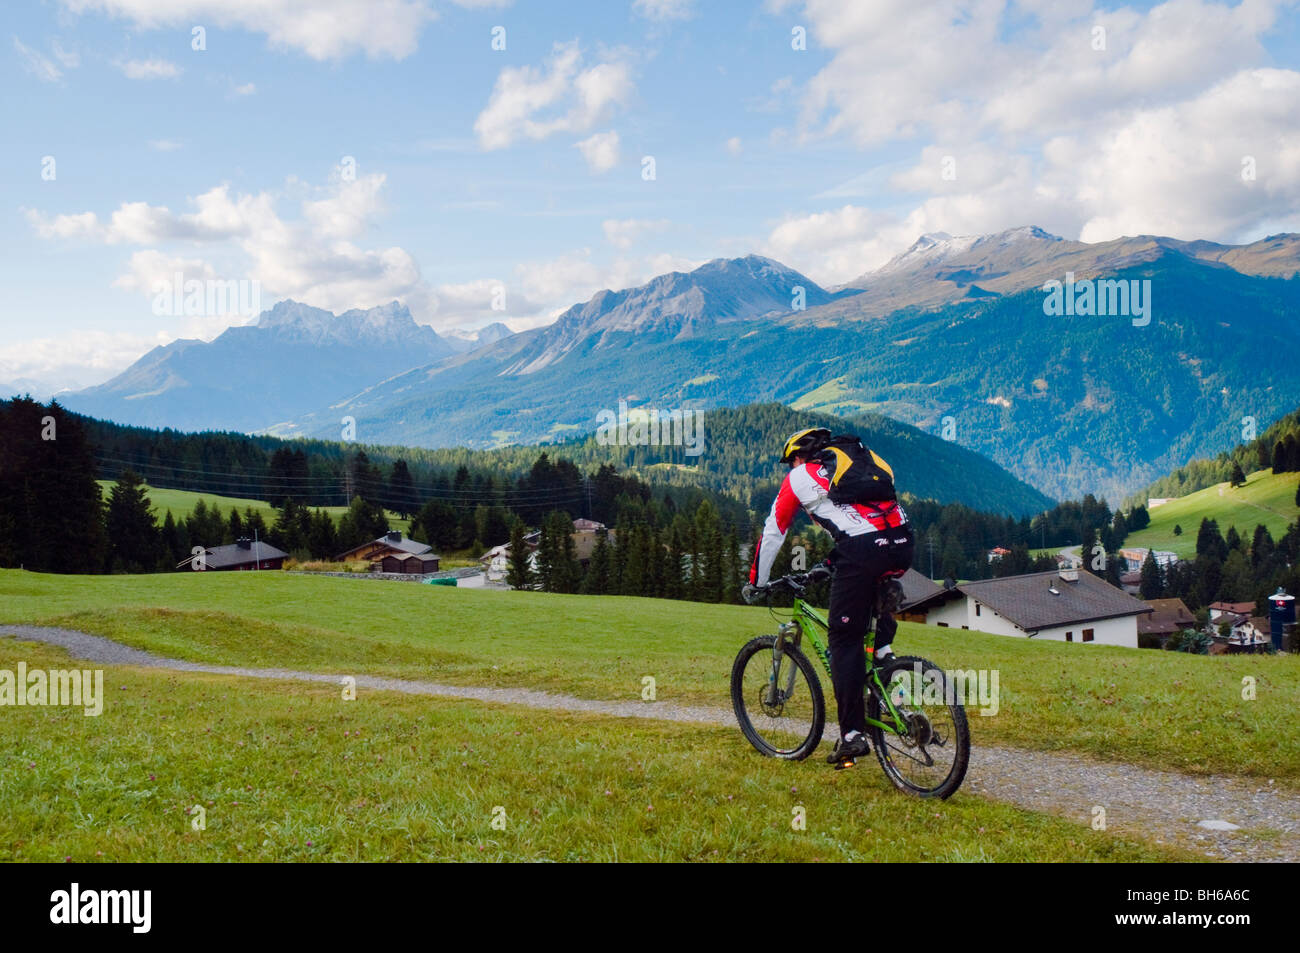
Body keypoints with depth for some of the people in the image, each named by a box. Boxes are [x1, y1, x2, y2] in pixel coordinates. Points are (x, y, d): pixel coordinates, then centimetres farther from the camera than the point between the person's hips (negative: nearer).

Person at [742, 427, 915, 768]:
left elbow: (772, 534, 23)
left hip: (862, 551, -5)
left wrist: (755, 584, 34)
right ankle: (882, 651, 17)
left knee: (844, 640, 5)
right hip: (902, 546, 6)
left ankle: (853, 735, 1)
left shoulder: (800, 476, 18)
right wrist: (836, 563, 55)